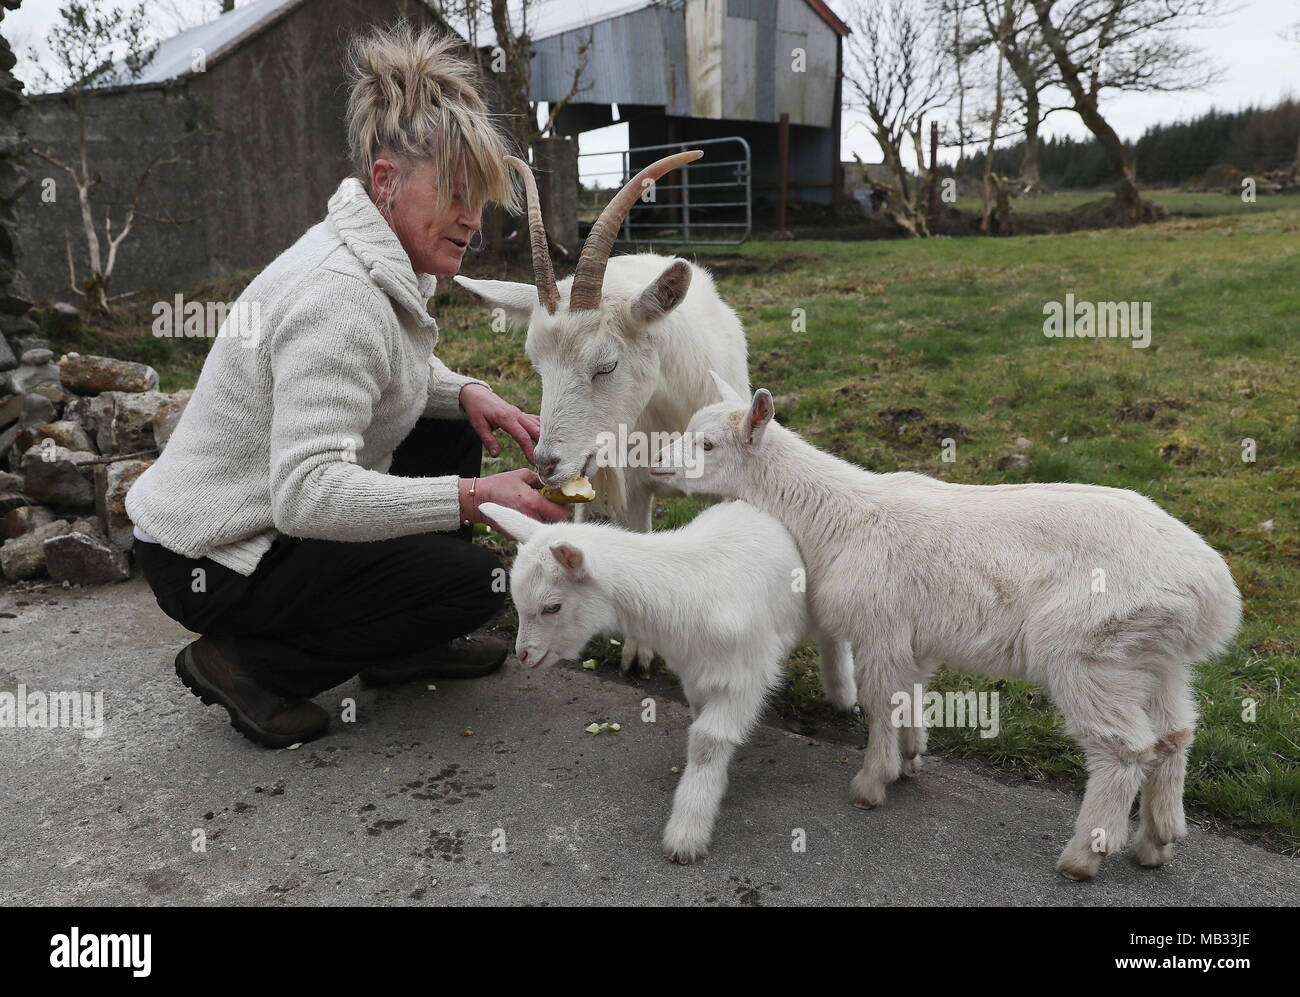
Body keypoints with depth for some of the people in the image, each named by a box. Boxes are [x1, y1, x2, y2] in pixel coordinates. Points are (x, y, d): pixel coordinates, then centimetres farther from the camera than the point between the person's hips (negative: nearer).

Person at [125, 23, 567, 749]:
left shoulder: (385, 262, 1)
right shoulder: (340, 296, -28)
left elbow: (382, 371, 19)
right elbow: (307, 493, -35)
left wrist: (466, 391, -2)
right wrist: (472, 498, -37)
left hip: (268, 509, 10)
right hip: (210, 561, -9)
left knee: (454, 428, 11)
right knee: (477, 581, -14)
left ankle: (404, 648, 18)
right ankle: (243, 663, -3)